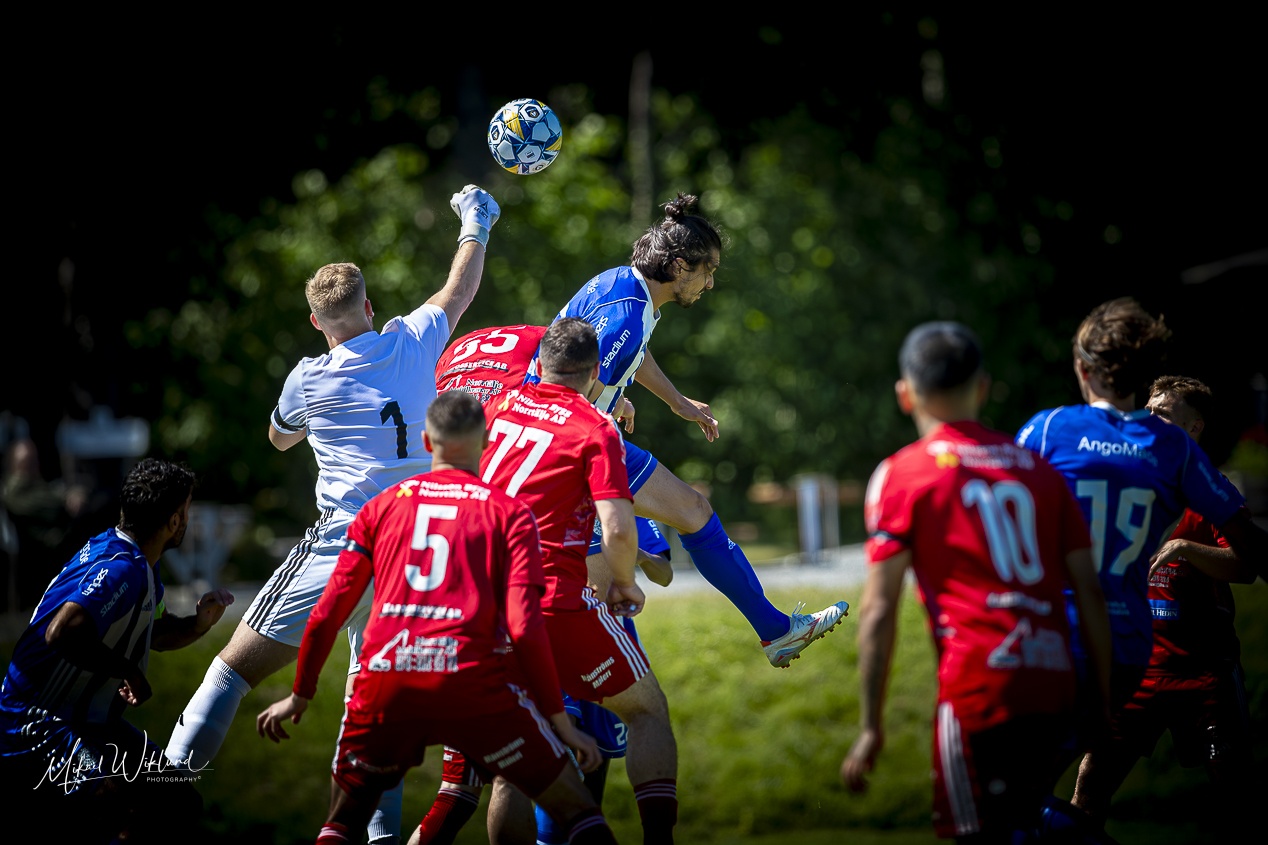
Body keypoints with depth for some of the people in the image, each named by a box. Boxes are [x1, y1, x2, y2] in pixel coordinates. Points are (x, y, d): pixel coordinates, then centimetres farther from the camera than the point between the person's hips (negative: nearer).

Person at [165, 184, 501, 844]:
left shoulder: (311, 381, 0)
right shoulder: (413, 343, 5)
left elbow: (279, 439, 23)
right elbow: (460, 291, 26)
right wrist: (476, 224, 42)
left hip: (342, 552, -4)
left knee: (236, 667, -2)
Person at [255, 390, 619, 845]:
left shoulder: (383, 505, 16)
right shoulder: (510, 512, 8)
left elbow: (327, 614, 14)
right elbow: (524, 628, -2)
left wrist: (300, 696, 28)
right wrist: (560, 720, 3)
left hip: (384, 687, 3)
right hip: (473, 683, -2)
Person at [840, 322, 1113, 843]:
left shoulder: (900, 476, 3)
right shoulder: (1037, 468, 17)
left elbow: (880, 611, -3)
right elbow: (1090, 594, 13)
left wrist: (871, 726, 0)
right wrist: (1104, 702, 19)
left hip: (978, 688, -5)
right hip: (1056, 690, 5)